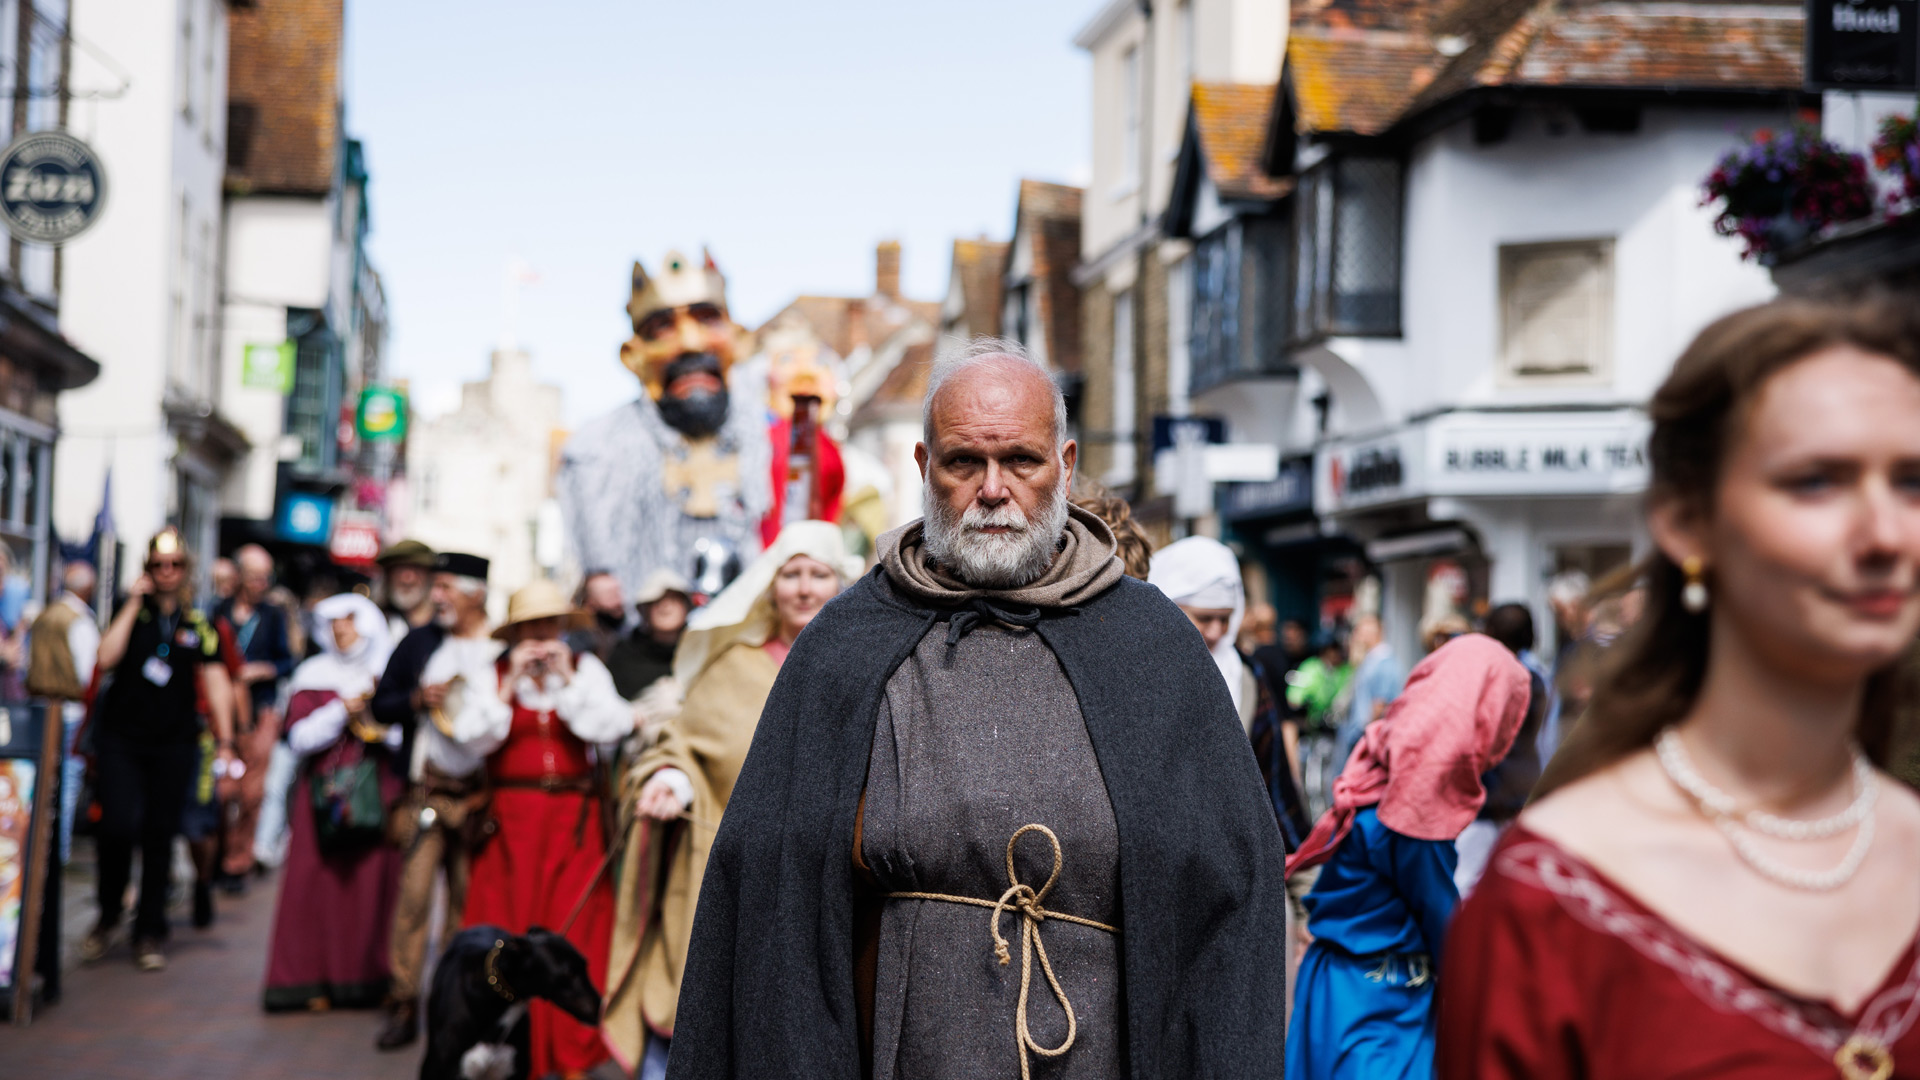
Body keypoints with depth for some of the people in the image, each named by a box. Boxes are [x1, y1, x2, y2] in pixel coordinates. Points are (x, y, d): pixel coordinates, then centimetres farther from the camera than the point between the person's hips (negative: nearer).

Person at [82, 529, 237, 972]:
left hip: (175, 744, 1)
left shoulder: (199, 624, 7)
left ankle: (150, 934, 15)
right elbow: (107, 657, -10)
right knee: (119, 824, -15)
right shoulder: (132, 612, 6)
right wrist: (133, 603, -9)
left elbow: (216, 682, 6)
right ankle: (108, 916, 8)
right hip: (120, 739, -1)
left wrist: (224, 740, 0)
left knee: (160, 835, 3)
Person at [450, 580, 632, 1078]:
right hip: (511, 821, 0)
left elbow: (613, 727, -5)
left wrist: (567, 680, -9)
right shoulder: (491, 676, 6)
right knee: (507, 930, -3)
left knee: (575, 929, -2)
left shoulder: (586, 668, 8)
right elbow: (470, 739, -6)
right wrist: (509, 685, -10)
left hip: (574, 820, 0)